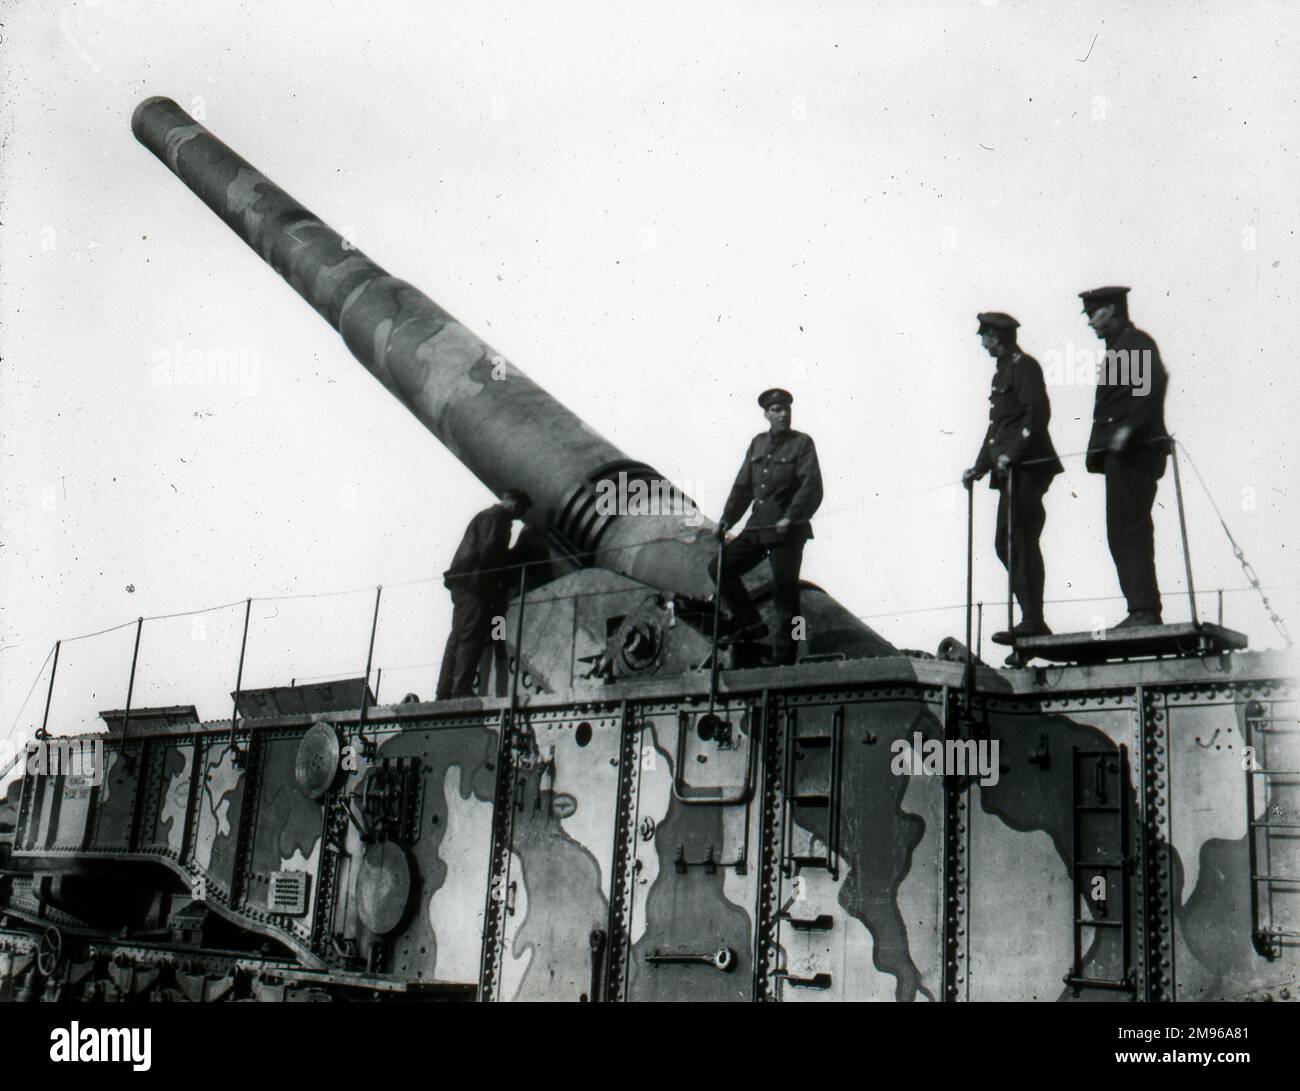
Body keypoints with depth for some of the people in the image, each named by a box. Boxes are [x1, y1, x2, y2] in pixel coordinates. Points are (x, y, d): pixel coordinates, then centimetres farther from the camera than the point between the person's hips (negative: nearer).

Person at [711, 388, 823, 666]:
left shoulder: (802, 443, -1)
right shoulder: (757, 443, 15)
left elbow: (811, 487, -12)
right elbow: (743, 485, 15)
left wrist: (791, 518, -24)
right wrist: (727, 519, 5)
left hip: (787, 531, -6)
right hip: (758, 528, 6)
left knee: (785, 595, -3)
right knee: (720, 567, 1)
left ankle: (783, 659, 3)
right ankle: (749, 622, 11)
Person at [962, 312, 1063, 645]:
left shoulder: (1023, 365, -4)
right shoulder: (1002, 371, 24)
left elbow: (1038, 412, -16)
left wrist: (1012, 454, -24)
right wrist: (979, 467, 20)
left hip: (1027, 467, -10)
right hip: (1010, 472, 10)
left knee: (1020, 541, -12)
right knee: (1006, 543, 7)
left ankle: (1032, 621, -12)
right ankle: (1032, 620, 10)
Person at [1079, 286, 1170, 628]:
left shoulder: (1135, 342, -4)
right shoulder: (1115, 350, 24)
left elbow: (1154, 382, -19)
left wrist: (1129, 427, -26)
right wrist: (1098, 450, 15)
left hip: (1134, 451, -10)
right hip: (1120, 455, 10)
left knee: (1129, 530, -13)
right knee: (1122, 533, 7)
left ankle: (1144, 609, -15)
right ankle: (1143, 611, 8)